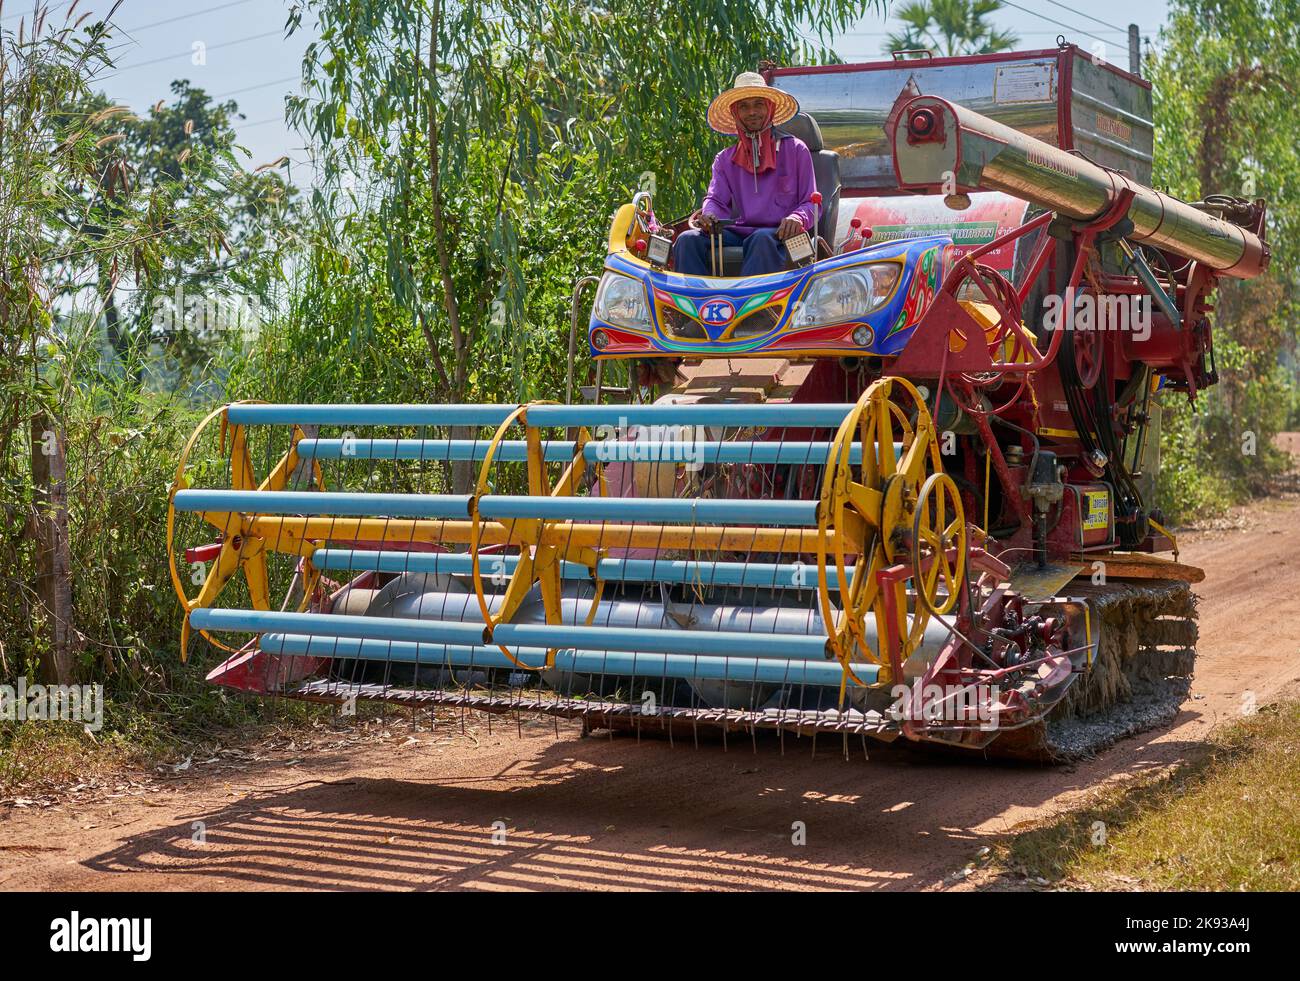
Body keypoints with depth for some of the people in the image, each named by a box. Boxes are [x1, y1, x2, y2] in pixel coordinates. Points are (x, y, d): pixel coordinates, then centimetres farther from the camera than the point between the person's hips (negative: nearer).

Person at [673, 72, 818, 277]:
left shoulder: (795, 150, 12)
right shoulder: (725, 160, 22)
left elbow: (811, 203, 8)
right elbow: (716, 199, 11)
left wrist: (796, 219, -17)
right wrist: (709, 216, -15)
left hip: (778, 235, -3)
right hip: (737, 234, 3)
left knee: (763, 239, -40)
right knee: (688, 240, -24)